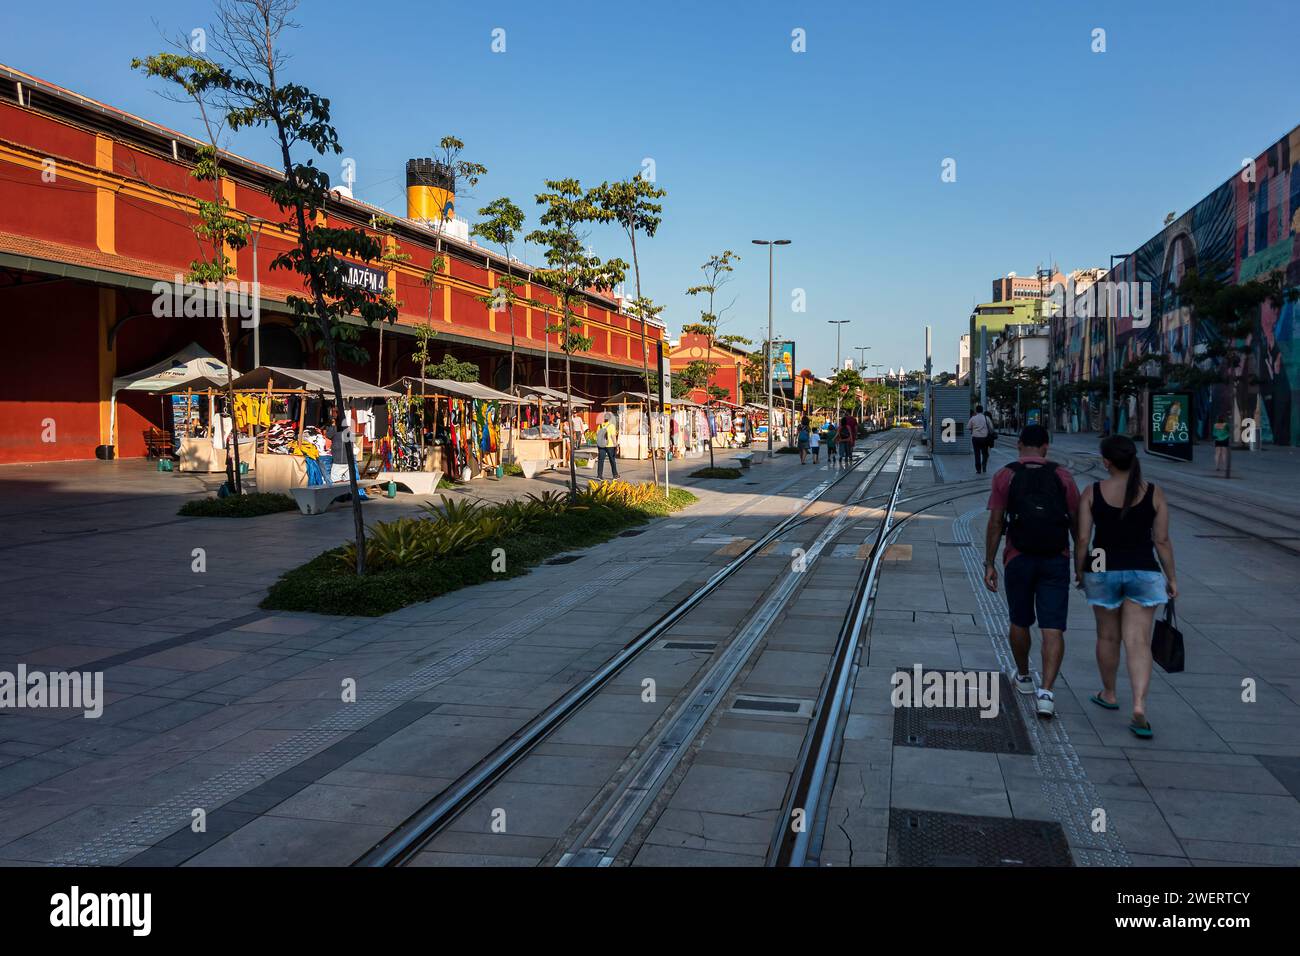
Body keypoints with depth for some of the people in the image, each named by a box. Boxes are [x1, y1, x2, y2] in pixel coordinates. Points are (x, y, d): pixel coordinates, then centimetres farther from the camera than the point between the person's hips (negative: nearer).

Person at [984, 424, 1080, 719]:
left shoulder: (1005, 476, -2)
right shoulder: (1062, 476, 2)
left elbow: (995, 523, -5)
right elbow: (1077, 523, 3)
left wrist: (989, 564, -1)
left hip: (1018, 559, 0)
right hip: (1056, 561, 0)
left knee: (1020, 622, 19)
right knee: (1053, 629, -1)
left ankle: (1023, 676, 36)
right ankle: (1046, 692, -12)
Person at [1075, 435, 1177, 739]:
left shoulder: (1092, 493, -7)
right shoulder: (1154, 494, -5)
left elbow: (1083, 539, -6)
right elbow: (1162, 541, -3)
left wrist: (1079, 570, 7)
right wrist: (1171, 577, 7)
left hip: (1103, 571, 0)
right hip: (1144, 572, 0)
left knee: (1108, 636, 16)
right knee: (1139, 641, 0)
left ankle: (1109, 694, 33)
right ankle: (1139, 705, -12)